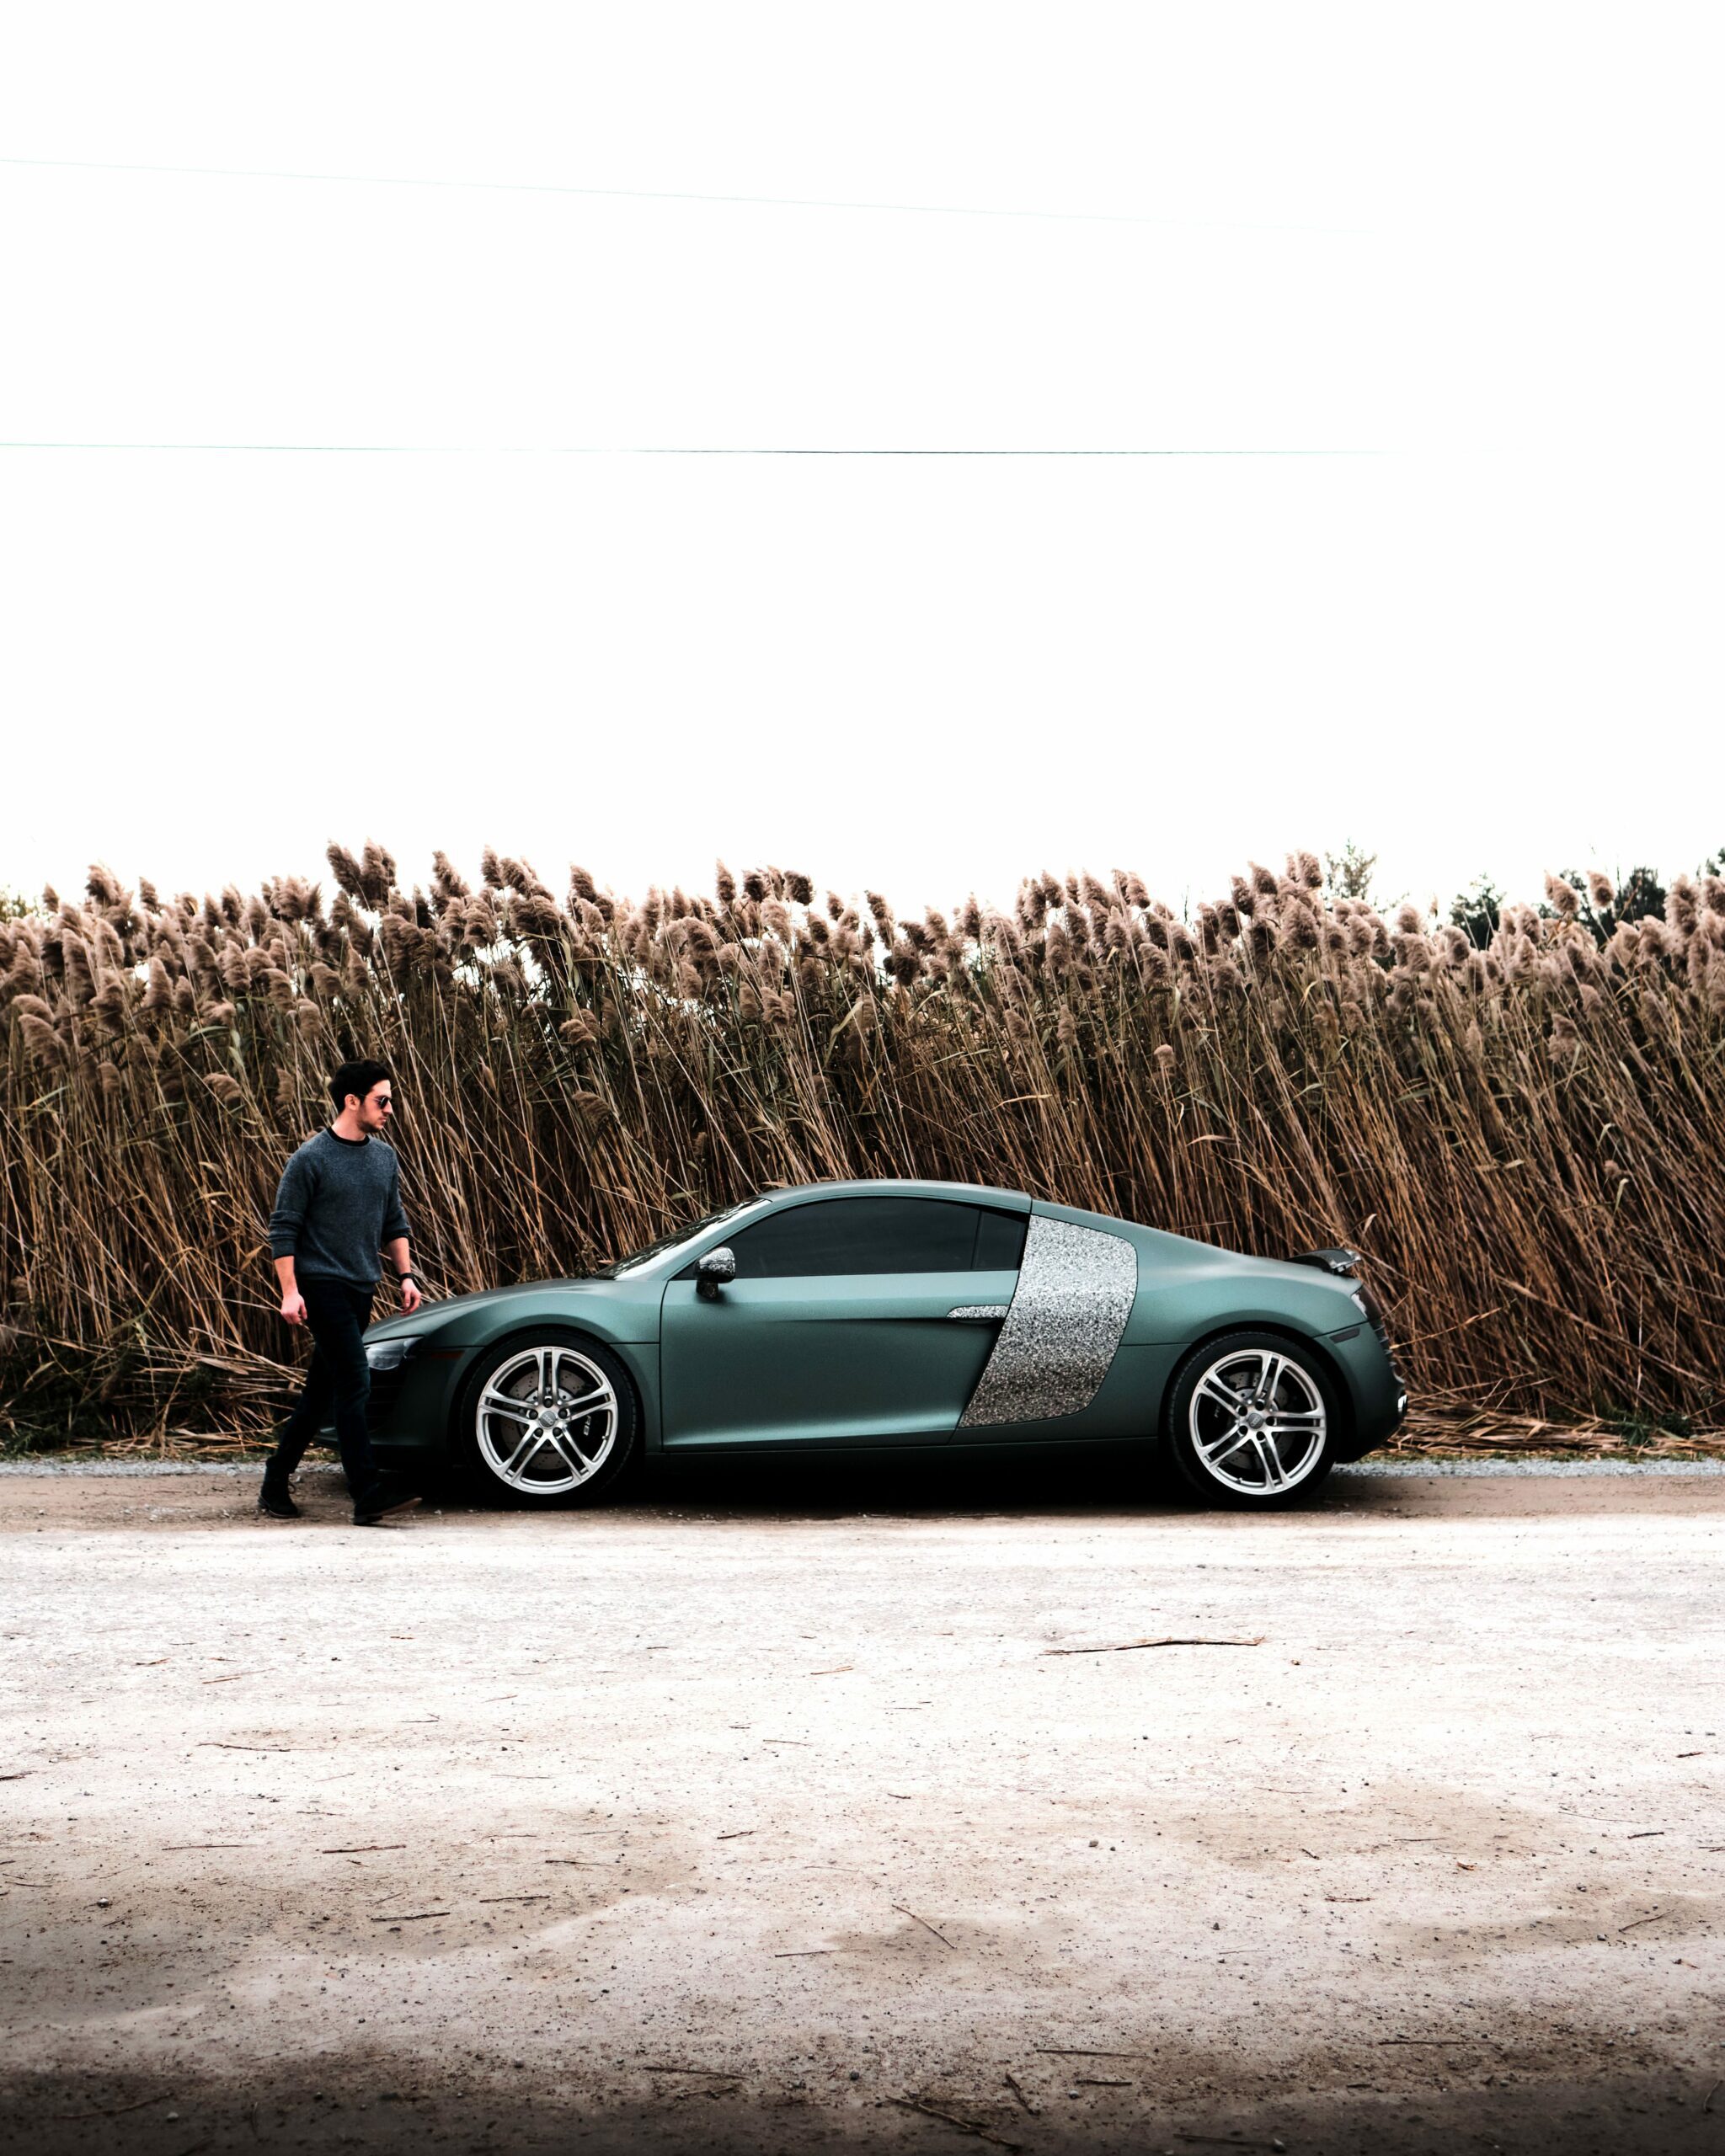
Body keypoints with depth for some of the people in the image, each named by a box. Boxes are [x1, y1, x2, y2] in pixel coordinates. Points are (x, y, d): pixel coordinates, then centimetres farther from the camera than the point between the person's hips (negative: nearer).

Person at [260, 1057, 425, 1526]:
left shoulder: (384, 1157, 12)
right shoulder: (312, 1159, -9)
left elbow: (394, 1223, 21)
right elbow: (283, 1228, -8)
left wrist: (406, 1275, 10)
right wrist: (290, 1292, -14)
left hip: (361, 1290, 7)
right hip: (322, 1286, -7)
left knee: (322, 1390, 10)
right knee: (355, 1384, -13)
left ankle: (275, 1486, 21)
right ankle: (369, 1495, -14)